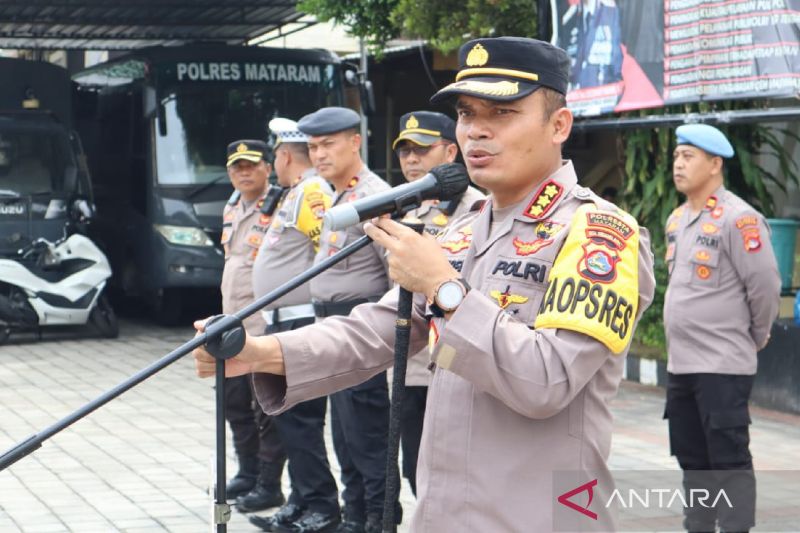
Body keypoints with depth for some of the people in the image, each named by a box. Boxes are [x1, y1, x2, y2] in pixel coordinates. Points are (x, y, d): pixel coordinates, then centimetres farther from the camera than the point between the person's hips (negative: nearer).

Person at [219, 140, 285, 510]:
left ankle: (269, 484, 6)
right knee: (235, 402, 16)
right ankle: (248, 473, 29)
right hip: (232, 323, 9)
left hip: (265, 325, -9)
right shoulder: (231, 210, 15)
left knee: (268, 408, -2)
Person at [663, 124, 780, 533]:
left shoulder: (737, 218, -15)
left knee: (729, 460, -4)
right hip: (680, 364, 9)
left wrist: (755, 338, -3)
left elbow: (765, 286, -14)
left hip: (723, 366, -8)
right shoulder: (676, 220, 12)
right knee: (692, 460, 16)